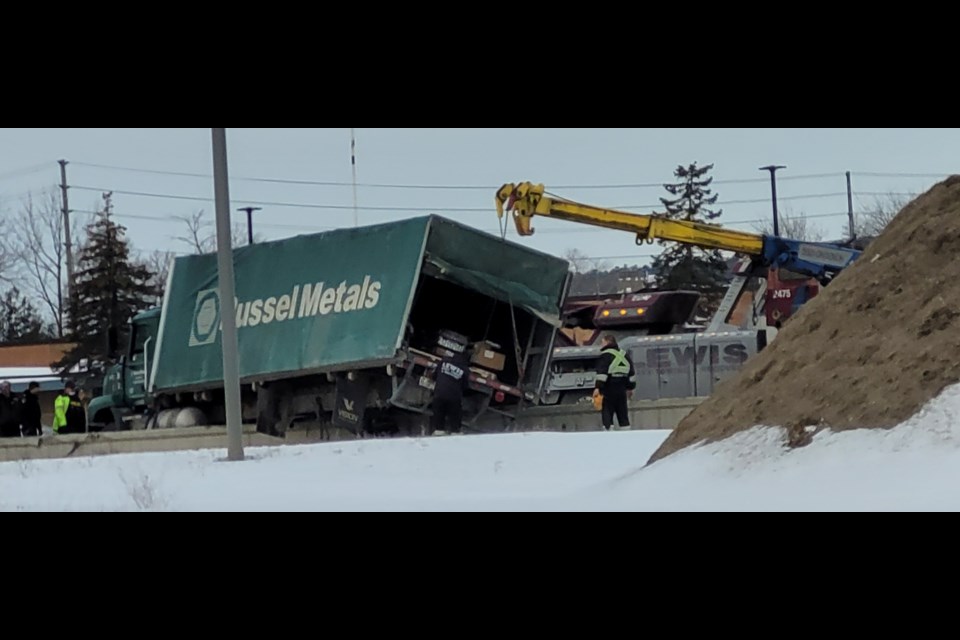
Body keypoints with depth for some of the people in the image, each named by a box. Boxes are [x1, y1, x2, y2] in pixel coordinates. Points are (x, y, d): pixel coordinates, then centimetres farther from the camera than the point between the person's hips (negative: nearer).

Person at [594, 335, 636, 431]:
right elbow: (631, 372, 19)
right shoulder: (624, 354, 15)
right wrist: (630, 388, 25)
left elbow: (602, 372, -19)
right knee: (623, 413, 11)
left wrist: (598, 387, -22)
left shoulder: (606, 355, -8)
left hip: (609, 388, -7)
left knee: (607, 412, -6)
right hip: (621, 388, 7)